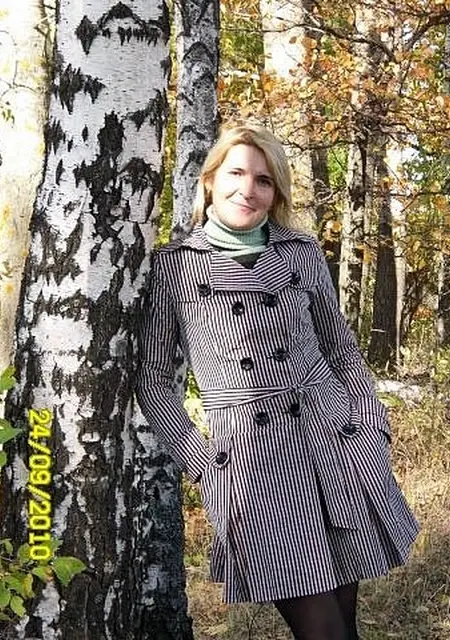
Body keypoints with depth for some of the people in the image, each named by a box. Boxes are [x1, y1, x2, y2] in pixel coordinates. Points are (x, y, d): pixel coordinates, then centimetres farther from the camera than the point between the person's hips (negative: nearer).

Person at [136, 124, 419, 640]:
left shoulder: (304, 253, 9)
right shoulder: (171, 264, 2)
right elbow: (152, 378, 5)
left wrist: (373, 432, 6)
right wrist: (199, 462, -3)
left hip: (336, 443, 3)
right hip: (249, 460, -3)